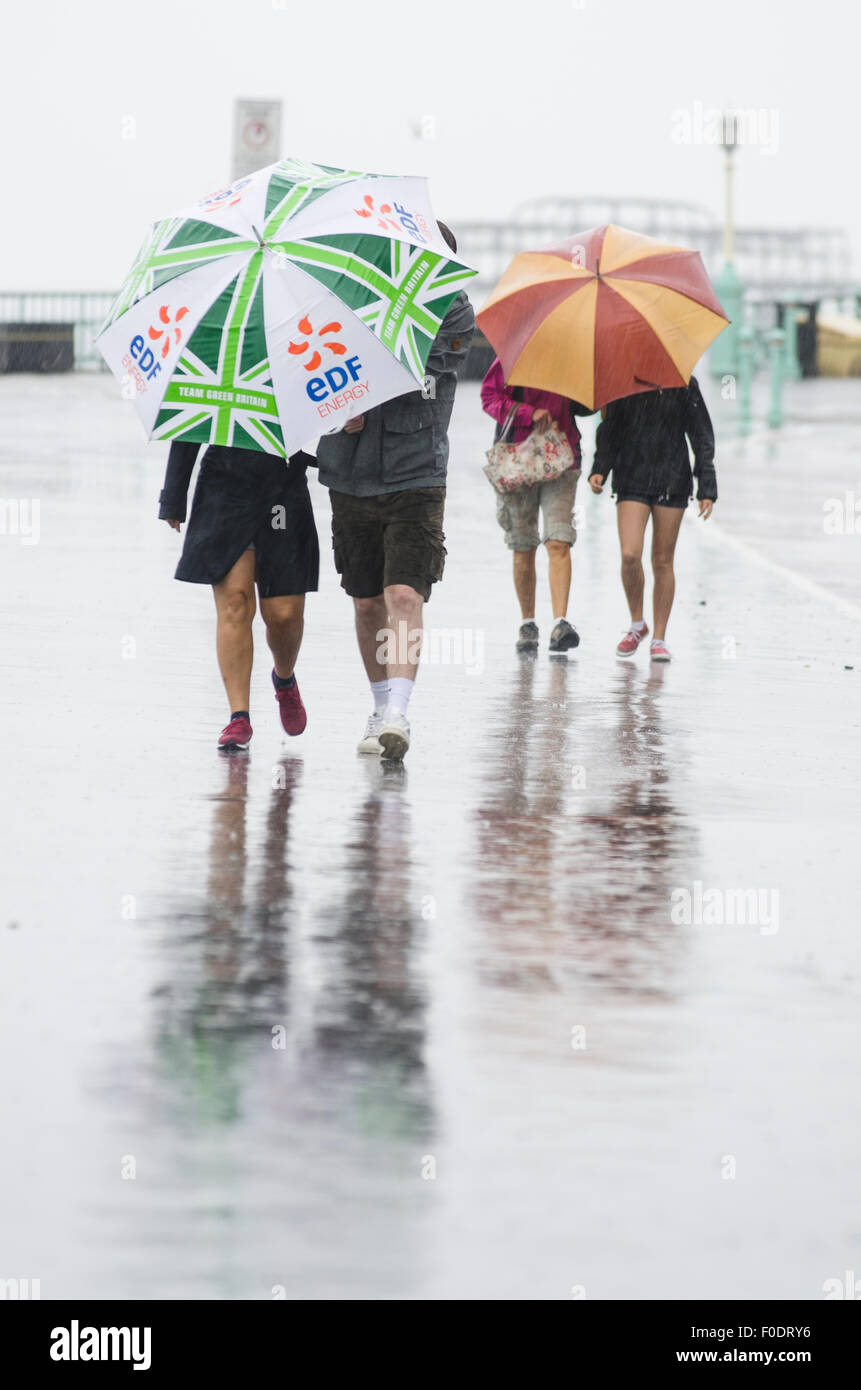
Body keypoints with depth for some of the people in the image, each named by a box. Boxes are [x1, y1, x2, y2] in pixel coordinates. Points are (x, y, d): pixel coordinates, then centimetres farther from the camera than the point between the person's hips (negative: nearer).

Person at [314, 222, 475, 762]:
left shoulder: (453, 316, -3)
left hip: (416, 481, -3)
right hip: (352, 482, 3)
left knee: (404, 596, -16)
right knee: (368, 603, 11)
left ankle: (397, 715, -22)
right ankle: (383, 707, 26)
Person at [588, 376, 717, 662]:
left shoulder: (685, 386, 3)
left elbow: (702, 437, 5)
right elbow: (609, 430, 11)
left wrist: (707, 488, 0)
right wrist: (599, 469, -5)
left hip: (672, 483, 0)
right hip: (632, 481, 0)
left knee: (662, 561, 2)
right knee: (630, 555, -14)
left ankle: (659, 638, 11)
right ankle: (636, 624, 7)